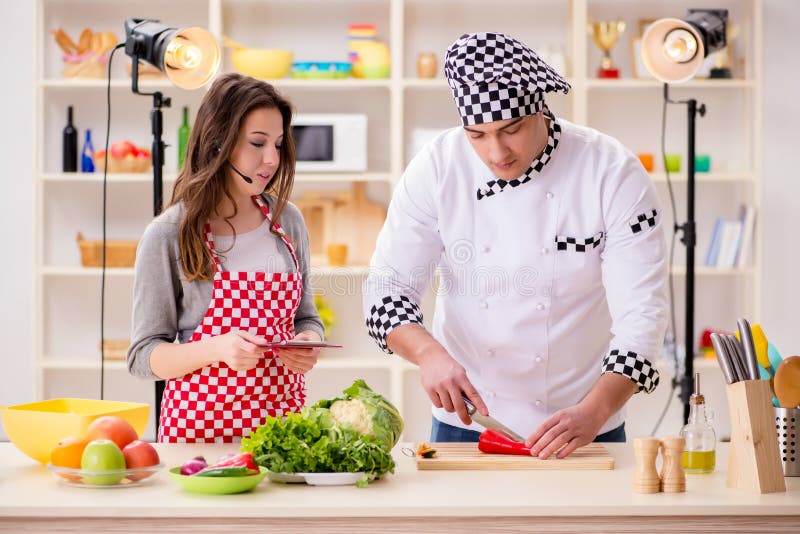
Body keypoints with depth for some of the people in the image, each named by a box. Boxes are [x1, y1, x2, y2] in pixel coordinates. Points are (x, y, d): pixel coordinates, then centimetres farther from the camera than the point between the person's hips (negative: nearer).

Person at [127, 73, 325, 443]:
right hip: (200, 422, -4)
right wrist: (217, 348, -22)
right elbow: (144, 355, -5)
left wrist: (308, 343, -5)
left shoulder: (287, 221, 6)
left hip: (282, 413, 4)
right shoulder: (168, 236, -7)